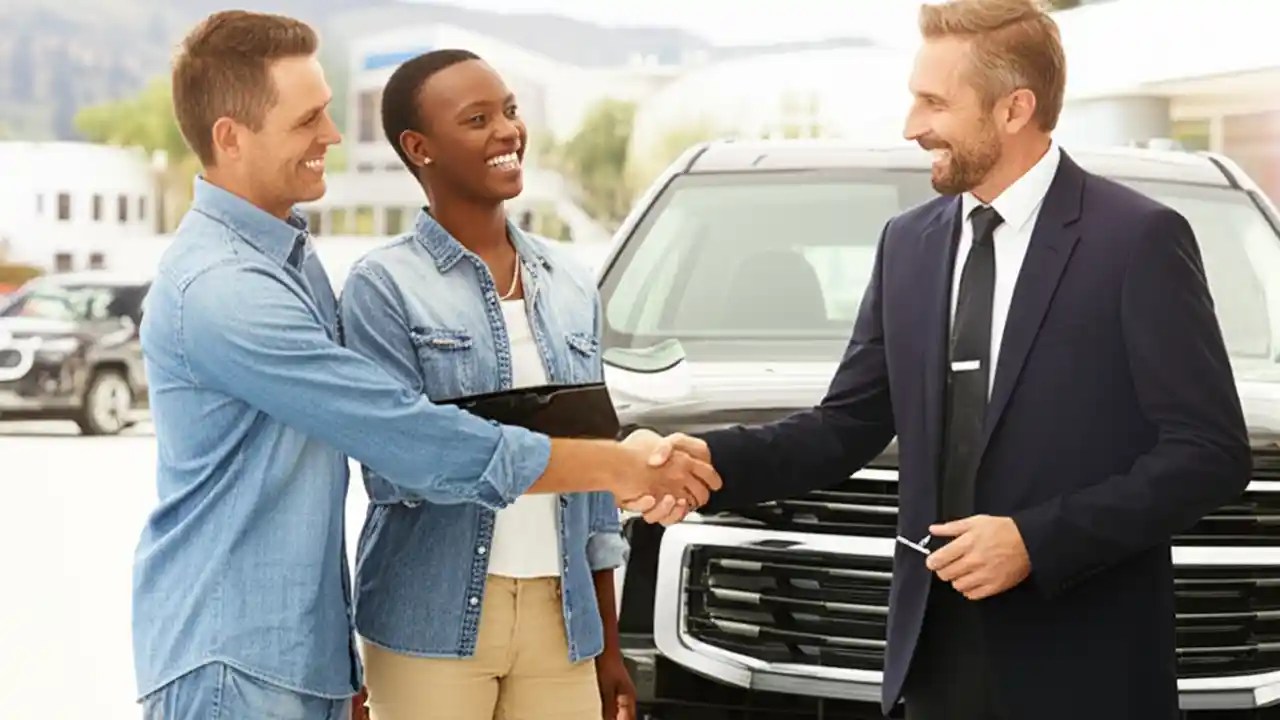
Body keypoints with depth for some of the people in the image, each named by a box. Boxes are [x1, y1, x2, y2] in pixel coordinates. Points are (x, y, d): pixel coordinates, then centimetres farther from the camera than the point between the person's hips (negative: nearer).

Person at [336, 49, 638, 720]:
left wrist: (609, 647, 14)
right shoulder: (384, 285, -5)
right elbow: (396, 468, -12)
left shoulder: (570, 285, 10)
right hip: (432, 621, -4)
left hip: (560, 617, 4)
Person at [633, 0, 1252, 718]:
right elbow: (848, 426, 10)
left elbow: (1212, 451, -11)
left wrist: (1039, 540, -17)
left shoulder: (1140, 239, -9)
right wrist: (717, 460, -7)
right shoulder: (908, 244, 9)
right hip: (939, 652, 5)